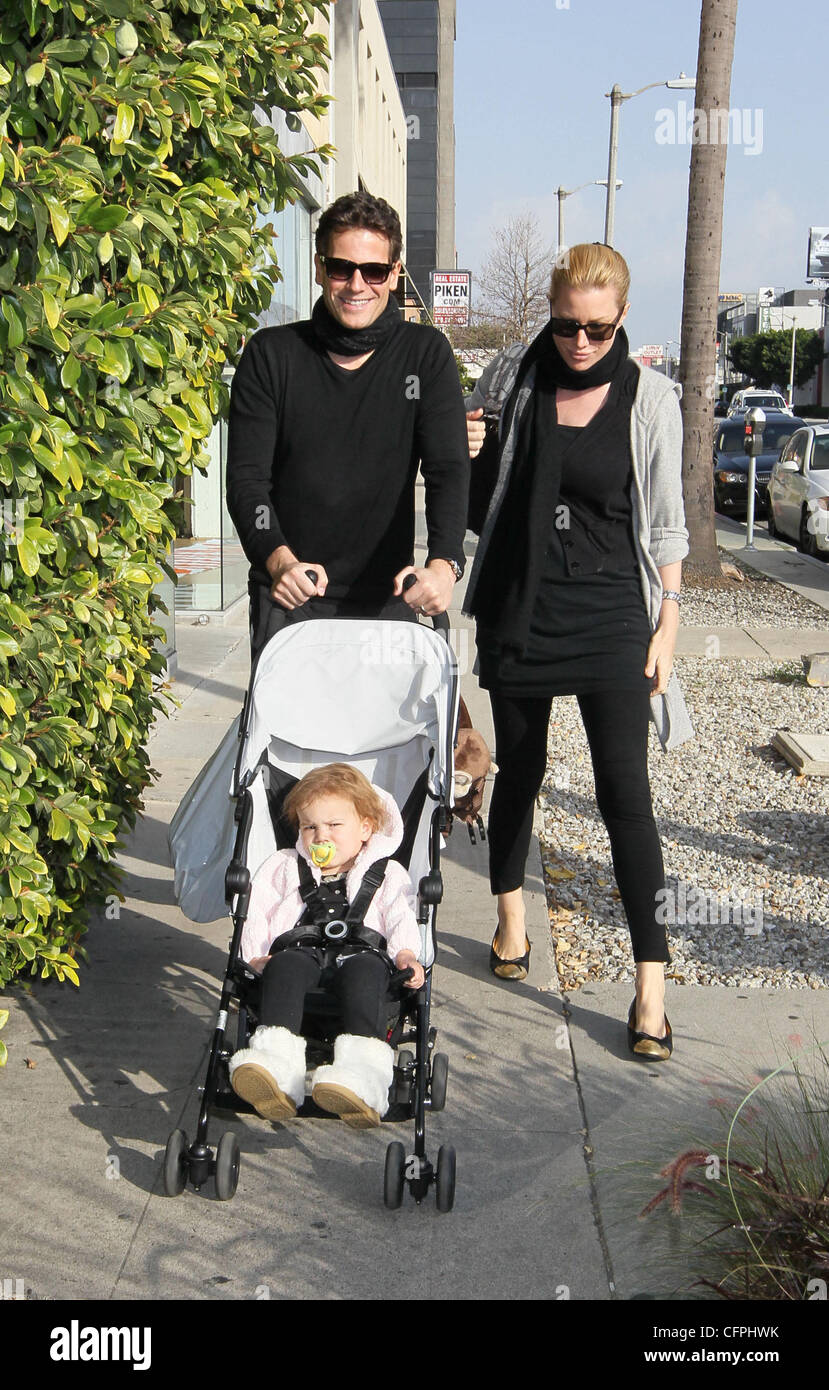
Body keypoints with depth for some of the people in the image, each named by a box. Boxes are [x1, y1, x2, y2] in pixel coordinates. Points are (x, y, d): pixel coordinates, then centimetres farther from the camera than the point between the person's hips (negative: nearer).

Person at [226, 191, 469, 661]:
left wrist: (444, 563, -28)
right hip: (287, 603, 0)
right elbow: (246, 477, -5)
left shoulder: (426, 354, 3)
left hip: (386, 601, 0)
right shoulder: (271, 355, 2)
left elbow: (449, 468, -9)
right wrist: (278, 560, -25)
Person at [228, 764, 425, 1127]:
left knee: (367, 970, -39)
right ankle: (275, 1066, -57)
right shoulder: (283, 868, 33)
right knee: (285, 965, -37)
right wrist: (256, 956, 3)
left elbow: (402, 919, 14)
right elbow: (256, 915, 22)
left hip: (360, 950, -1)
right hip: (299, 949, 1)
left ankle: (362, 1077, -59)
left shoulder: (387, 874, 29)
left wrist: (406, 955, -8)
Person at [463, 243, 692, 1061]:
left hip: (609, 615, -2)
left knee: (625, 790, -5)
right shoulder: (510, 379, 1)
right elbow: (474, 489, 14)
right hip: (517, 610, 2)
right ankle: (510, 916, 37)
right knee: (519, 770, 14)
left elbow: (665, 524, 3)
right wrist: (465, 458, -9)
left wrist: (666, 624, -1)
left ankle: (651, 978, 1)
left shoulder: (649, 398, -2)